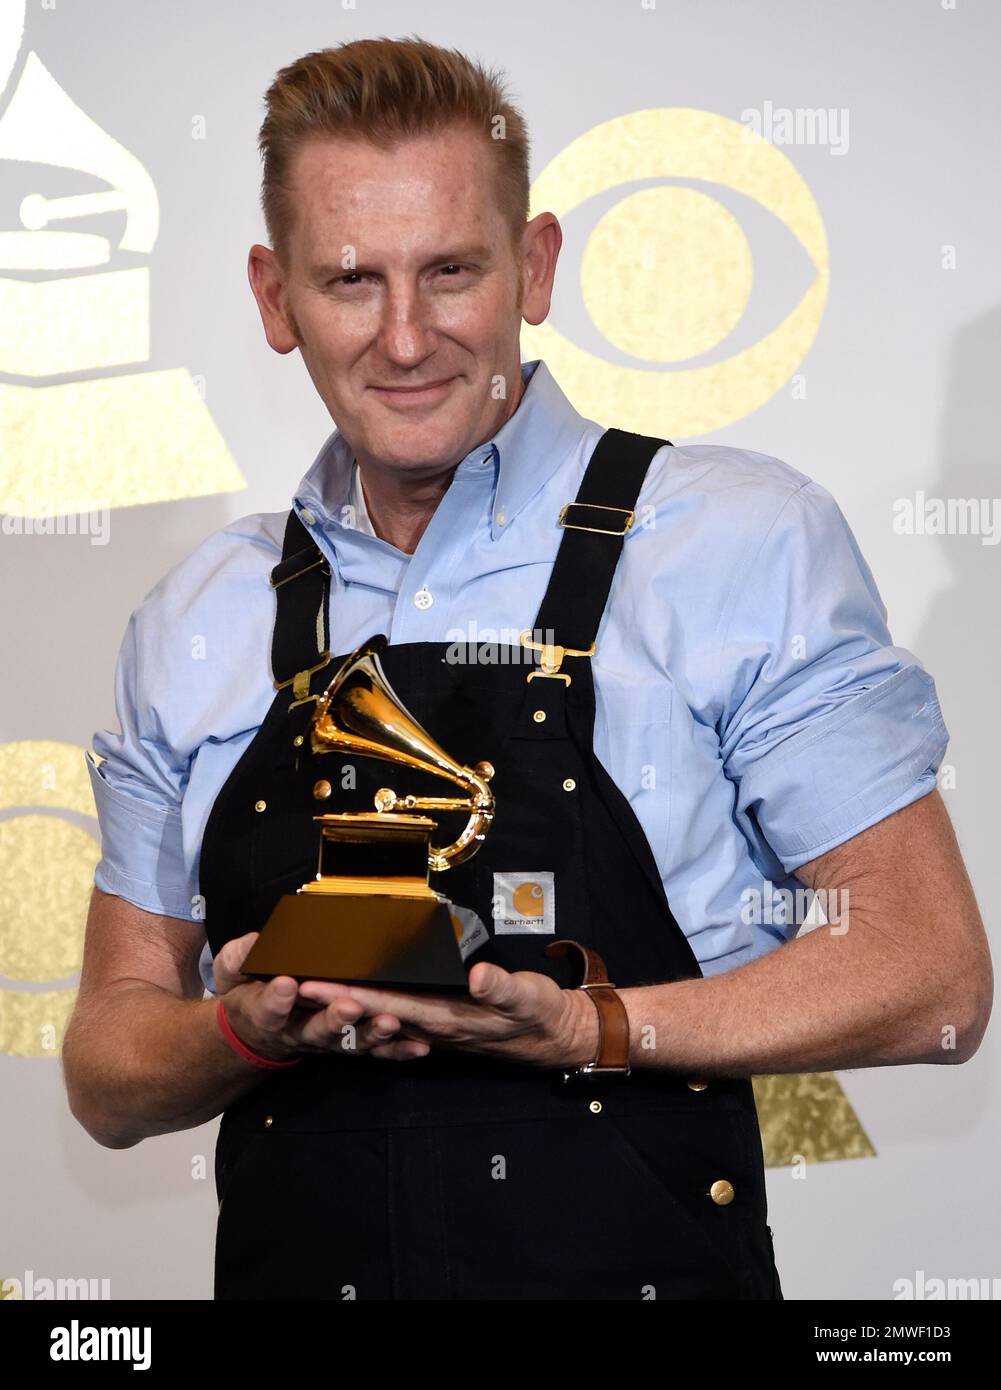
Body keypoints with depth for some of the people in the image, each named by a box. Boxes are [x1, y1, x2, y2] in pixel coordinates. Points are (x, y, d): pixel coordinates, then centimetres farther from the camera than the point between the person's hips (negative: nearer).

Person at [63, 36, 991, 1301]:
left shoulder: (746, 544, 1)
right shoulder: (192, 626, 9)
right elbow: (107, 1076, 13)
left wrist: (593, 1028, -13)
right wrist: (248, 1032, -8)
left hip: (640, 1268, -3)